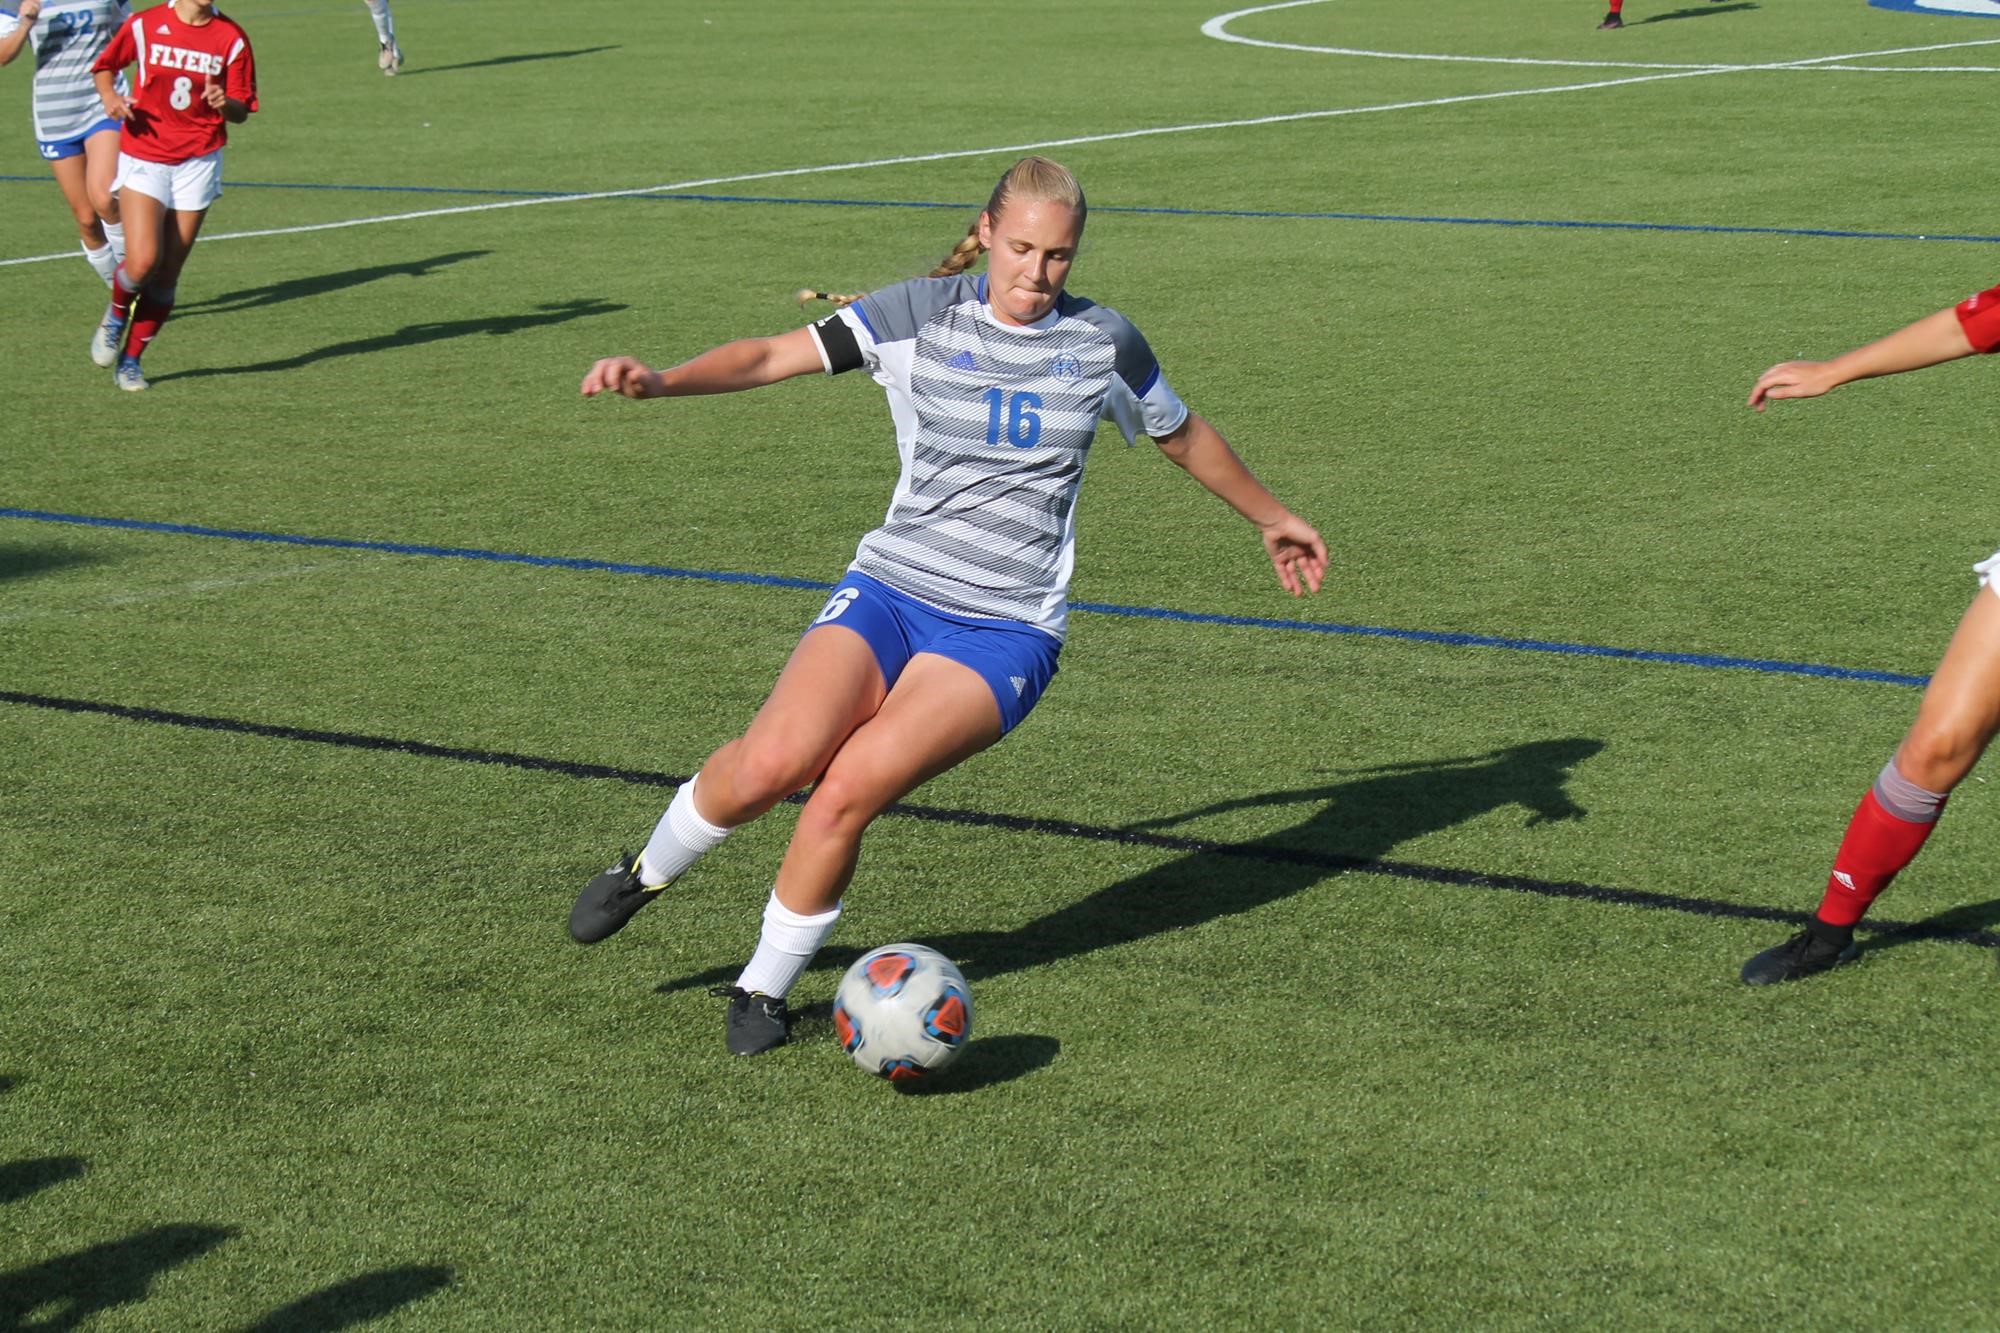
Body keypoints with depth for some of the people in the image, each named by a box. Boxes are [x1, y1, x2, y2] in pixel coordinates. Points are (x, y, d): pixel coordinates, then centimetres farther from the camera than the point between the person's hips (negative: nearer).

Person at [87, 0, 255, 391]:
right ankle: (116, 315, 16)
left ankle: (130, 359, 18)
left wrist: (225, 103, -21)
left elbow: (241, 111, 2)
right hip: (144, 157, -2)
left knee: (167, 275, 3)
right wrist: (110, 97, -9)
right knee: (143, 261, -17)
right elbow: (104, 65, 12)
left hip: (198, 163, 2)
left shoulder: (231, 38, -2)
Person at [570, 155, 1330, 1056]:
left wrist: (1273, 518, 37)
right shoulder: (921, 315, 1)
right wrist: (659, 381, -24)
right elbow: (772, 357, -7)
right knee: (772, 760, -25)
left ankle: (765, 987, -1)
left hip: (1007, 633, 0)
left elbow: (1185, 437, 24)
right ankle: (649, 872, 8)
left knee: (851, 785, -24)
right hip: (889, 588, 0)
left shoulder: (1101, 342, 5)